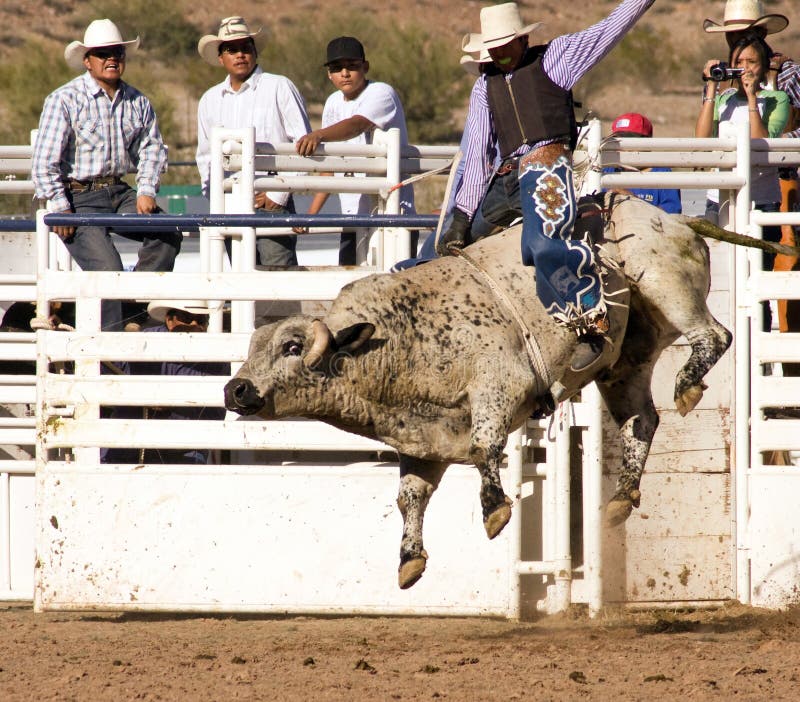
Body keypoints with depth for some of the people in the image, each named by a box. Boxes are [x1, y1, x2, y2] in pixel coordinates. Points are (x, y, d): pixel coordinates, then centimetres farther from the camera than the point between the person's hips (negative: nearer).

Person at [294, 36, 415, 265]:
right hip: (353, 214, 7)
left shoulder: (382, 94, -8)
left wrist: (318, 135, -47)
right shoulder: (334, 103, 13)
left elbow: (357, 125, -30)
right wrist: (312, 212, 14)